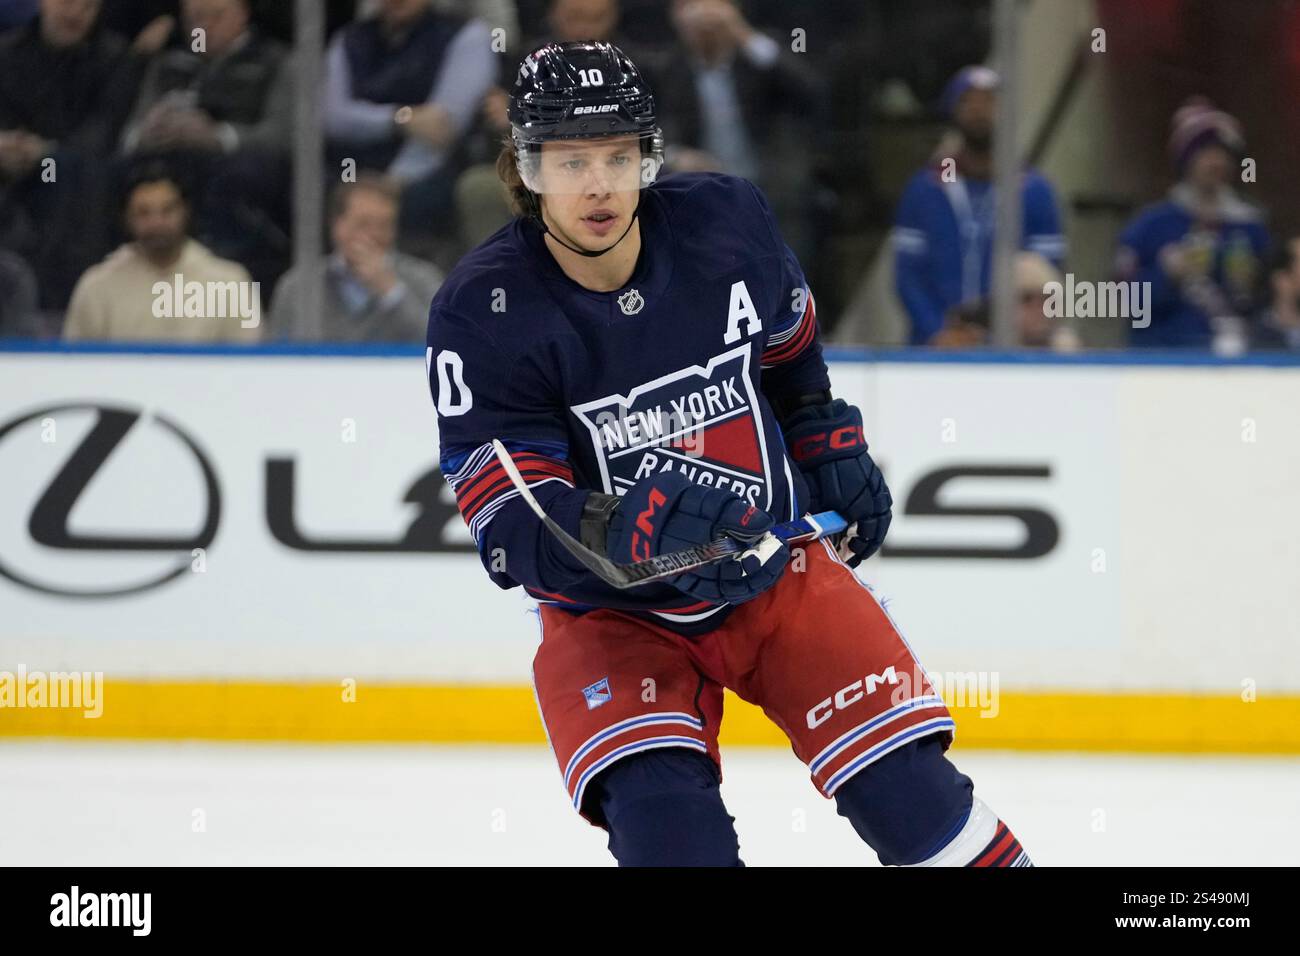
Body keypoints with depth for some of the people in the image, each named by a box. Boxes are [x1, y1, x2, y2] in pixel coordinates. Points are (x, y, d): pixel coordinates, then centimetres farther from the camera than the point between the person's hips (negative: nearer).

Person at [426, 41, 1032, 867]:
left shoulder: (724, 222, -12)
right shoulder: (484, 315, -20)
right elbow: (511, 528, -26)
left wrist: (834, 445, 18)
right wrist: (638, 528, -43)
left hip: (780, 568, 2)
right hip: (610, 611, -2)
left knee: (910, 798, -4)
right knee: (668, 831, -25)